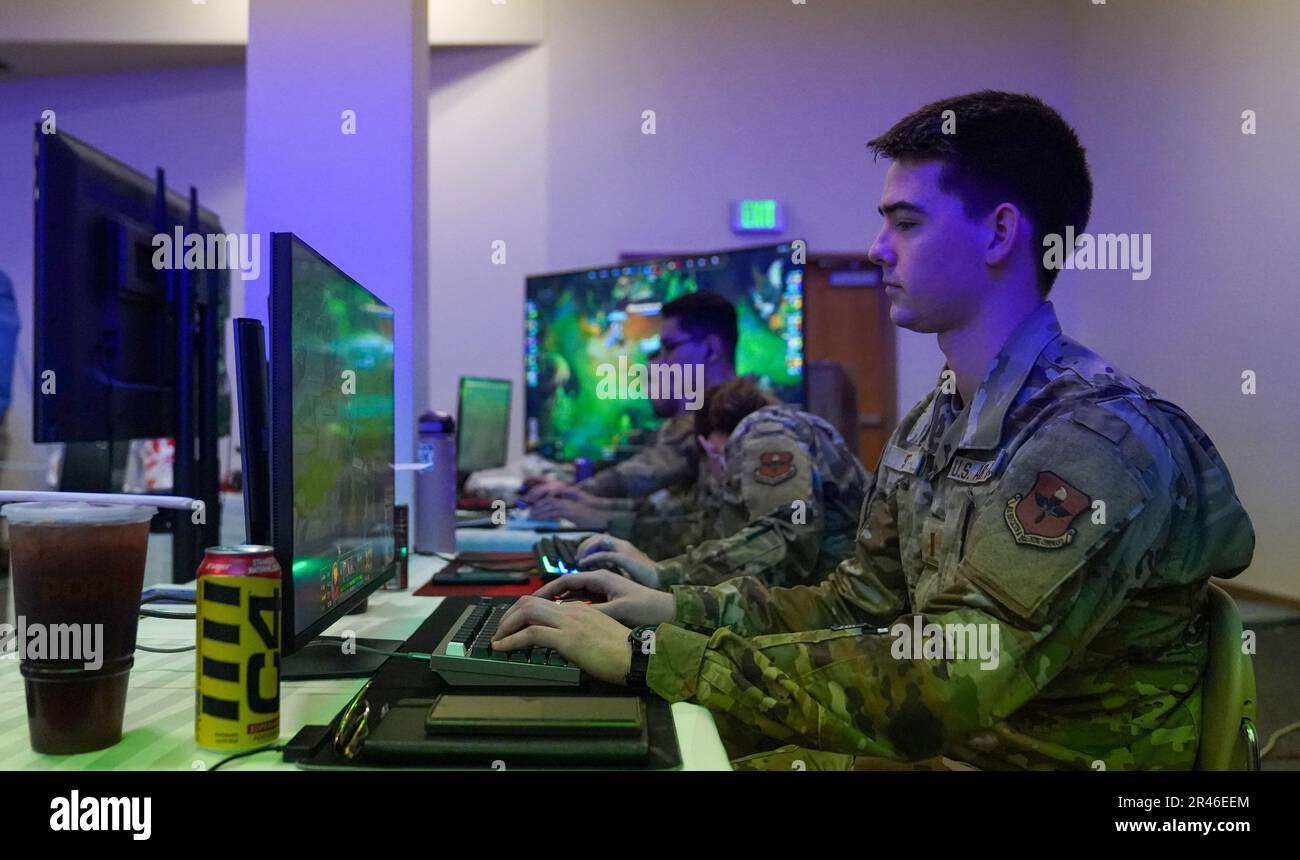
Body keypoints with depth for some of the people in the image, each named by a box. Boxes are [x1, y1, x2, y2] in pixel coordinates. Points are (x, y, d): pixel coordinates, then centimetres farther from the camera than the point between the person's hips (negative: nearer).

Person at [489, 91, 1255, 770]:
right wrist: (679, 609, -3)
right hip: (938, 738, 7)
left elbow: (945, 685, -29)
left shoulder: (1098, 437, -24)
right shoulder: (934, 421, 5)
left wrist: (651, 656, -29)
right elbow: (862, 603, 10)